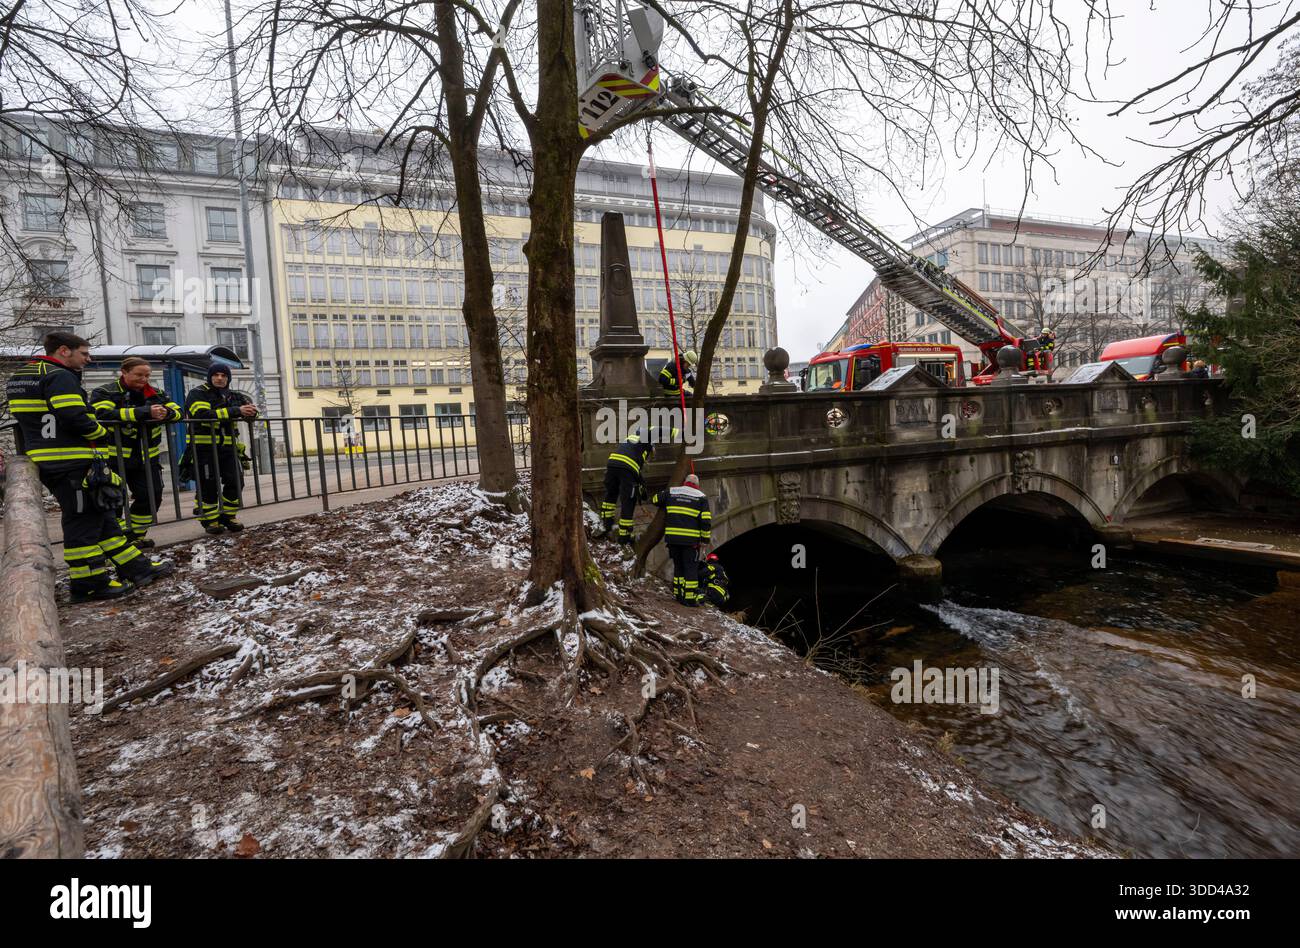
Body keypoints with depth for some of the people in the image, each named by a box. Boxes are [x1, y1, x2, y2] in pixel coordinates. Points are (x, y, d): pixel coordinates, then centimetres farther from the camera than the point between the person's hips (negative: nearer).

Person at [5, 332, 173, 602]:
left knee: (101, 517, 12)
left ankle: (136, 568, 18)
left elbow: (31, 420, 21)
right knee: (83, 521, -3)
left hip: (47, 463, 10)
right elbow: (75, 418, -22)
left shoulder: (19, 377, 19)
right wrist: (102, 433, -6)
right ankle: (89, 585, 4)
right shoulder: (59, 376, -14)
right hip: (72, 465, -10)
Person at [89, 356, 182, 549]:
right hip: (114, 456, -5)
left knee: (152, 496, 7)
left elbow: (178, 412, 2)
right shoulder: (105, 392, -7)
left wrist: (166, 413, -24)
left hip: (146, 457, 5)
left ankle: (135, 536, 24)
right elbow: (105, 414, -26)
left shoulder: (155, 394, 9)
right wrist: (145, 412, -32)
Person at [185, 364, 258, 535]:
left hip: (228, 447, 5)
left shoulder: (232, 396, 14)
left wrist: (251, 410, -17)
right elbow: (203, 414, -23)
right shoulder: (198, 393, -5)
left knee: (236, 482, 0)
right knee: (209, 486, -2)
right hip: (204, 448, -5)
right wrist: (236, 411, -29)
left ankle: (228, 517, 15)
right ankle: (209, 521, 13)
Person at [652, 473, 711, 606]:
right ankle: (690, 598, 1)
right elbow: (706, 520, -2)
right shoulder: (701, 497, 4)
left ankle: (679, 595, 19)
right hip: (691, 540, -3)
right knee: (691, 568, 4)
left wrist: (665, 505, 42)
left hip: (672, 537, 3)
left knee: (678, 566, 17)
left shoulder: (671, 492, 11)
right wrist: (705, 539, 3)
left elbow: (655, 499, 22)